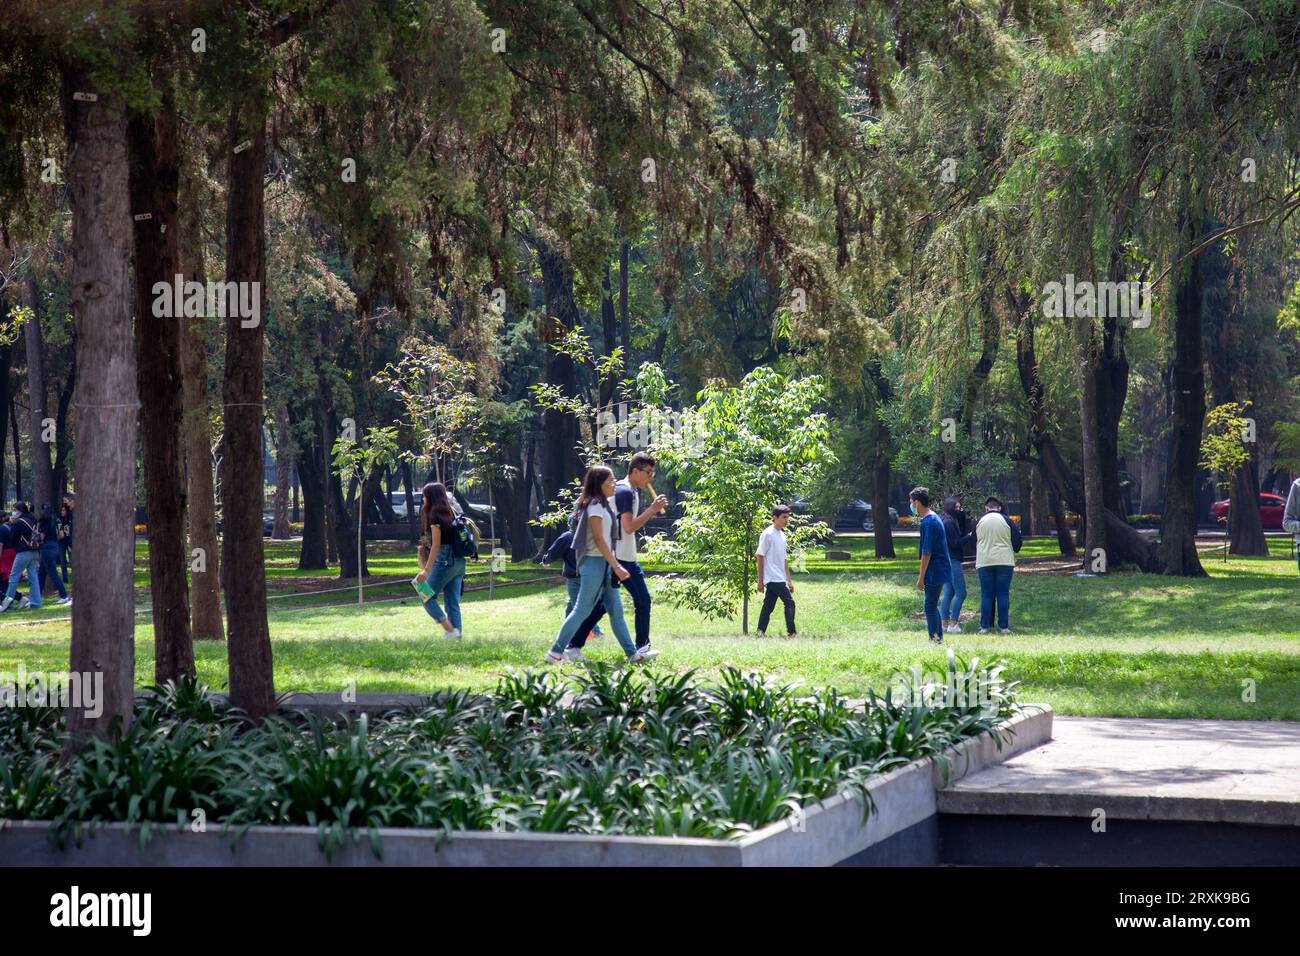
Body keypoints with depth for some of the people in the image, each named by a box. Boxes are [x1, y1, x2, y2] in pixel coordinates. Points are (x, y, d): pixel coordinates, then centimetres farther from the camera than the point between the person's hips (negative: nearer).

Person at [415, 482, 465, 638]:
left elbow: (436, 545, -16)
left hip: (444, 560, -8)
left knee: (427, 597, 2)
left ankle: (450, 630, -8)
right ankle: (456, 634, 5)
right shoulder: (451, 513, 13)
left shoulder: (435, 515, -10)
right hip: (459, 561, 8)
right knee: (453, 602, 9)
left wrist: (426, 570, -18)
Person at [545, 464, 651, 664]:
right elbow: (599, 539, -18)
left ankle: (632, 653, 10)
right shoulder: (595, 505, -13)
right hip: (594, 562, -10)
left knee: (616, 609, 8)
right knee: (582, 610, -7)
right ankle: (555, 652, -3)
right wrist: (617, 566, -18)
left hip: (604, 563, 10)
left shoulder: (604, 504, 16)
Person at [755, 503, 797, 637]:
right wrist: (760, 581, -12)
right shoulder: (768, 534, -11)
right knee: (789, 603, -9)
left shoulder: (782, 535, 16)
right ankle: (791, 634, -7)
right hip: (774, 578, -8)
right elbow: (760, 557, -11)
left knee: (768, 605, 7)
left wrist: (789, 580, 18)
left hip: (780, 578, 8)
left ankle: (761, 633, 9)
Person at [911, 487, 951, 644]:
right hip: (939, 571, 10)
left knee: (930, 607, -6)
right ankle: (939, 637, 19)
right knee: (932, 606, 15)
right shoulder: (934, 518, 14)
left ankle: (934, 639, -5)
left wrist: (921, 577, -18)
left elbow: (926, 553, -21)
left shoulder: (928, 522, -18)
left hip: (934, 572, -10)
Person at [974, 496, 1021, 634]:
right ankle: (1004, 626, 1)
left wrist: (976, 562, 26)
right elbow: (1017, 540, 0)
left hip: (984, 562, 1)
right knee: (1003, 594, 3)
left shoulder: (980, 522, 3)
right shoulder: (1007, 521, -2)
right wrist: (1013, 550, 21)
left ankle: (984, 626, 2)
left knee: (986, 595, 4)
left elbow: (974, 542, 12)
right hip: (1004, 561, -1)